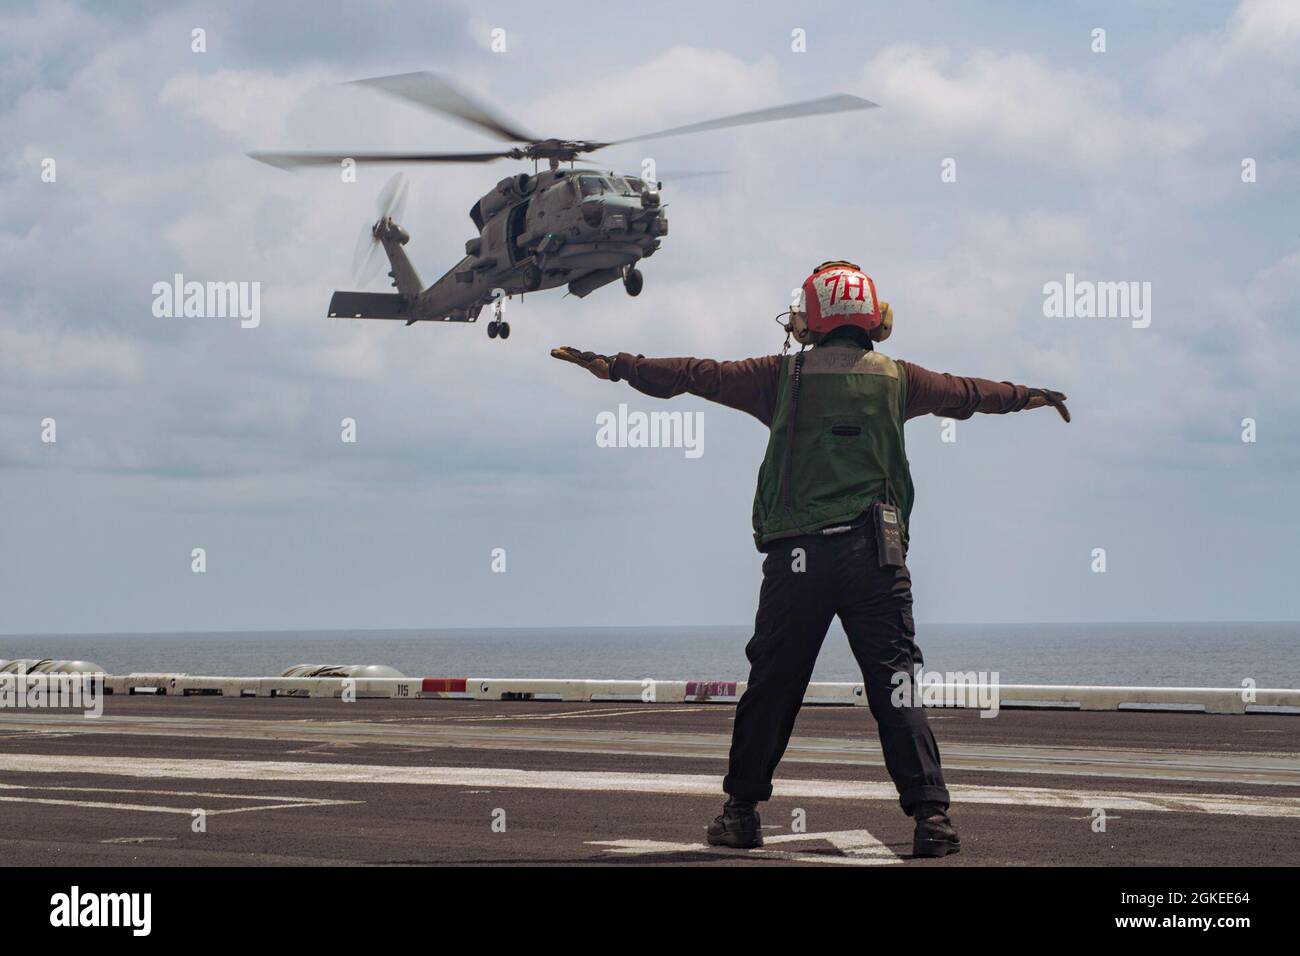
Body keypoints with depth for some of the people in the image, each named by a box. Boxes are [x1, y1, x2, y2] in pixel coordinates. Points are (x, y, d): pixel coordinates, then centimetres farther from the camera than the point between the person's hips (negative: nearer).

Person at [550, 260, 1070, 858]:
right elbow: (968, 393, 26)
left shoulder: (784, 377, 6)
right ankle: (930, 814, -9)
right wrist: (1031, 396, 45)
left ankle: (741, 811, 16)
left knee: (770, 687, 10)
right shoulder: (896, 379, 10)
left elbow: (697, 375, 11)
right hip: (872, 555, 0)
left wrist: (617, 366, 20)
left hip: (795, 555, 0)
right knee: (894, 686, -1)